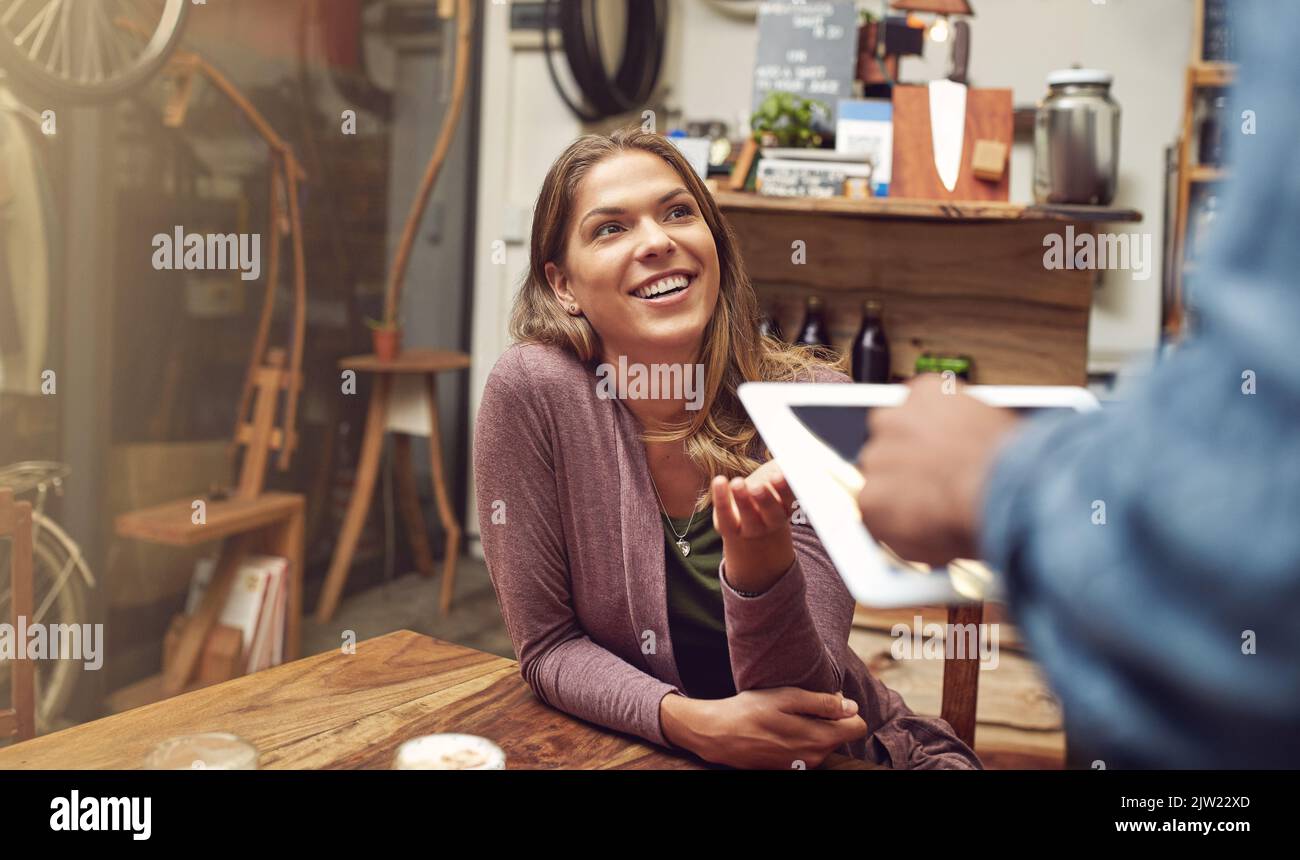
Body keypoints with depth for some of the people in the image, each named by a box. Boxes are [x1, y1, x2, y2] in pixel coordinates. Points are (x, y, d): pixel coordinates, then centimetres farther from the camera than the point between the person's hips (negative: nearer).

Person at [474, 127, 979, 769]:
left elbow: (796, 694, -16)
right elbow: (547, 645, -8)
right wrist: (692, 722, -24)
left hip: (825, 750, 0)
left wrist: (759, 554, -34)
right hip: (629, 745, 1)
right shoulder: (530, 391, -16)